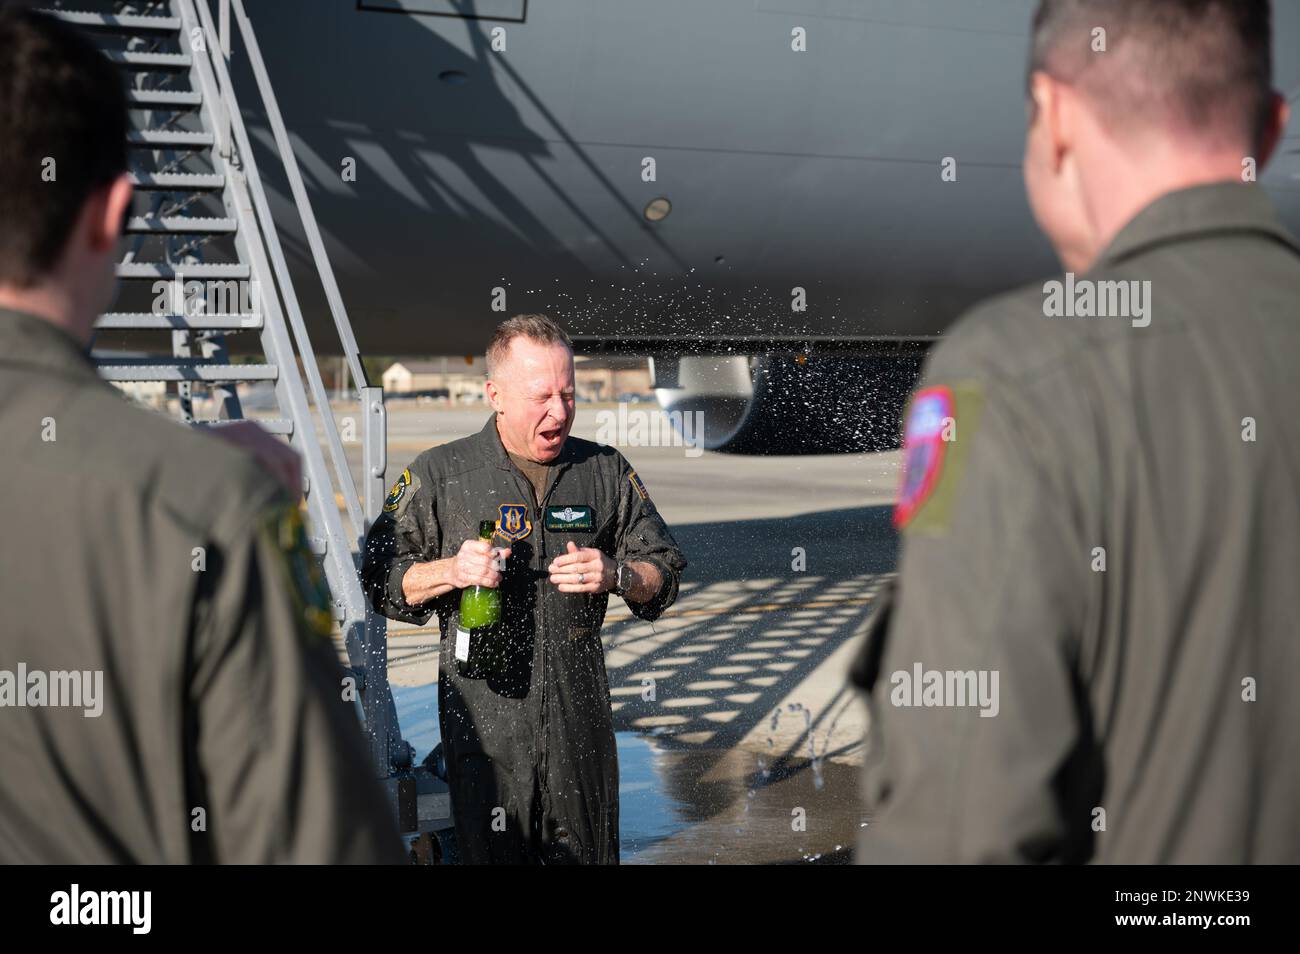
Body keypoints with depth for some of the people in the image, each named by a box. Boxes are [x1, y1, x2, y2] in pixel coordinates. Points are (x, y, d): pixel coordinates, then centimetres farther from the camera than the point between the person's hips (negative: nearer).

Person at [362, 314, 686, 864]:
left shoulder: (607, 472, 8)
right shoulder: (439, 474, 2)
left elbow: (664, 574, 12)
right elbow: (381, 579, 3)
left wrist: (615, 574, -9)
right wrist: (451, 570, -15)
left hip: (580, 710, 2)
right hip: (483, 709, -2)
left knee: (588, 851, 8)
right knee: (493, 851, 1)